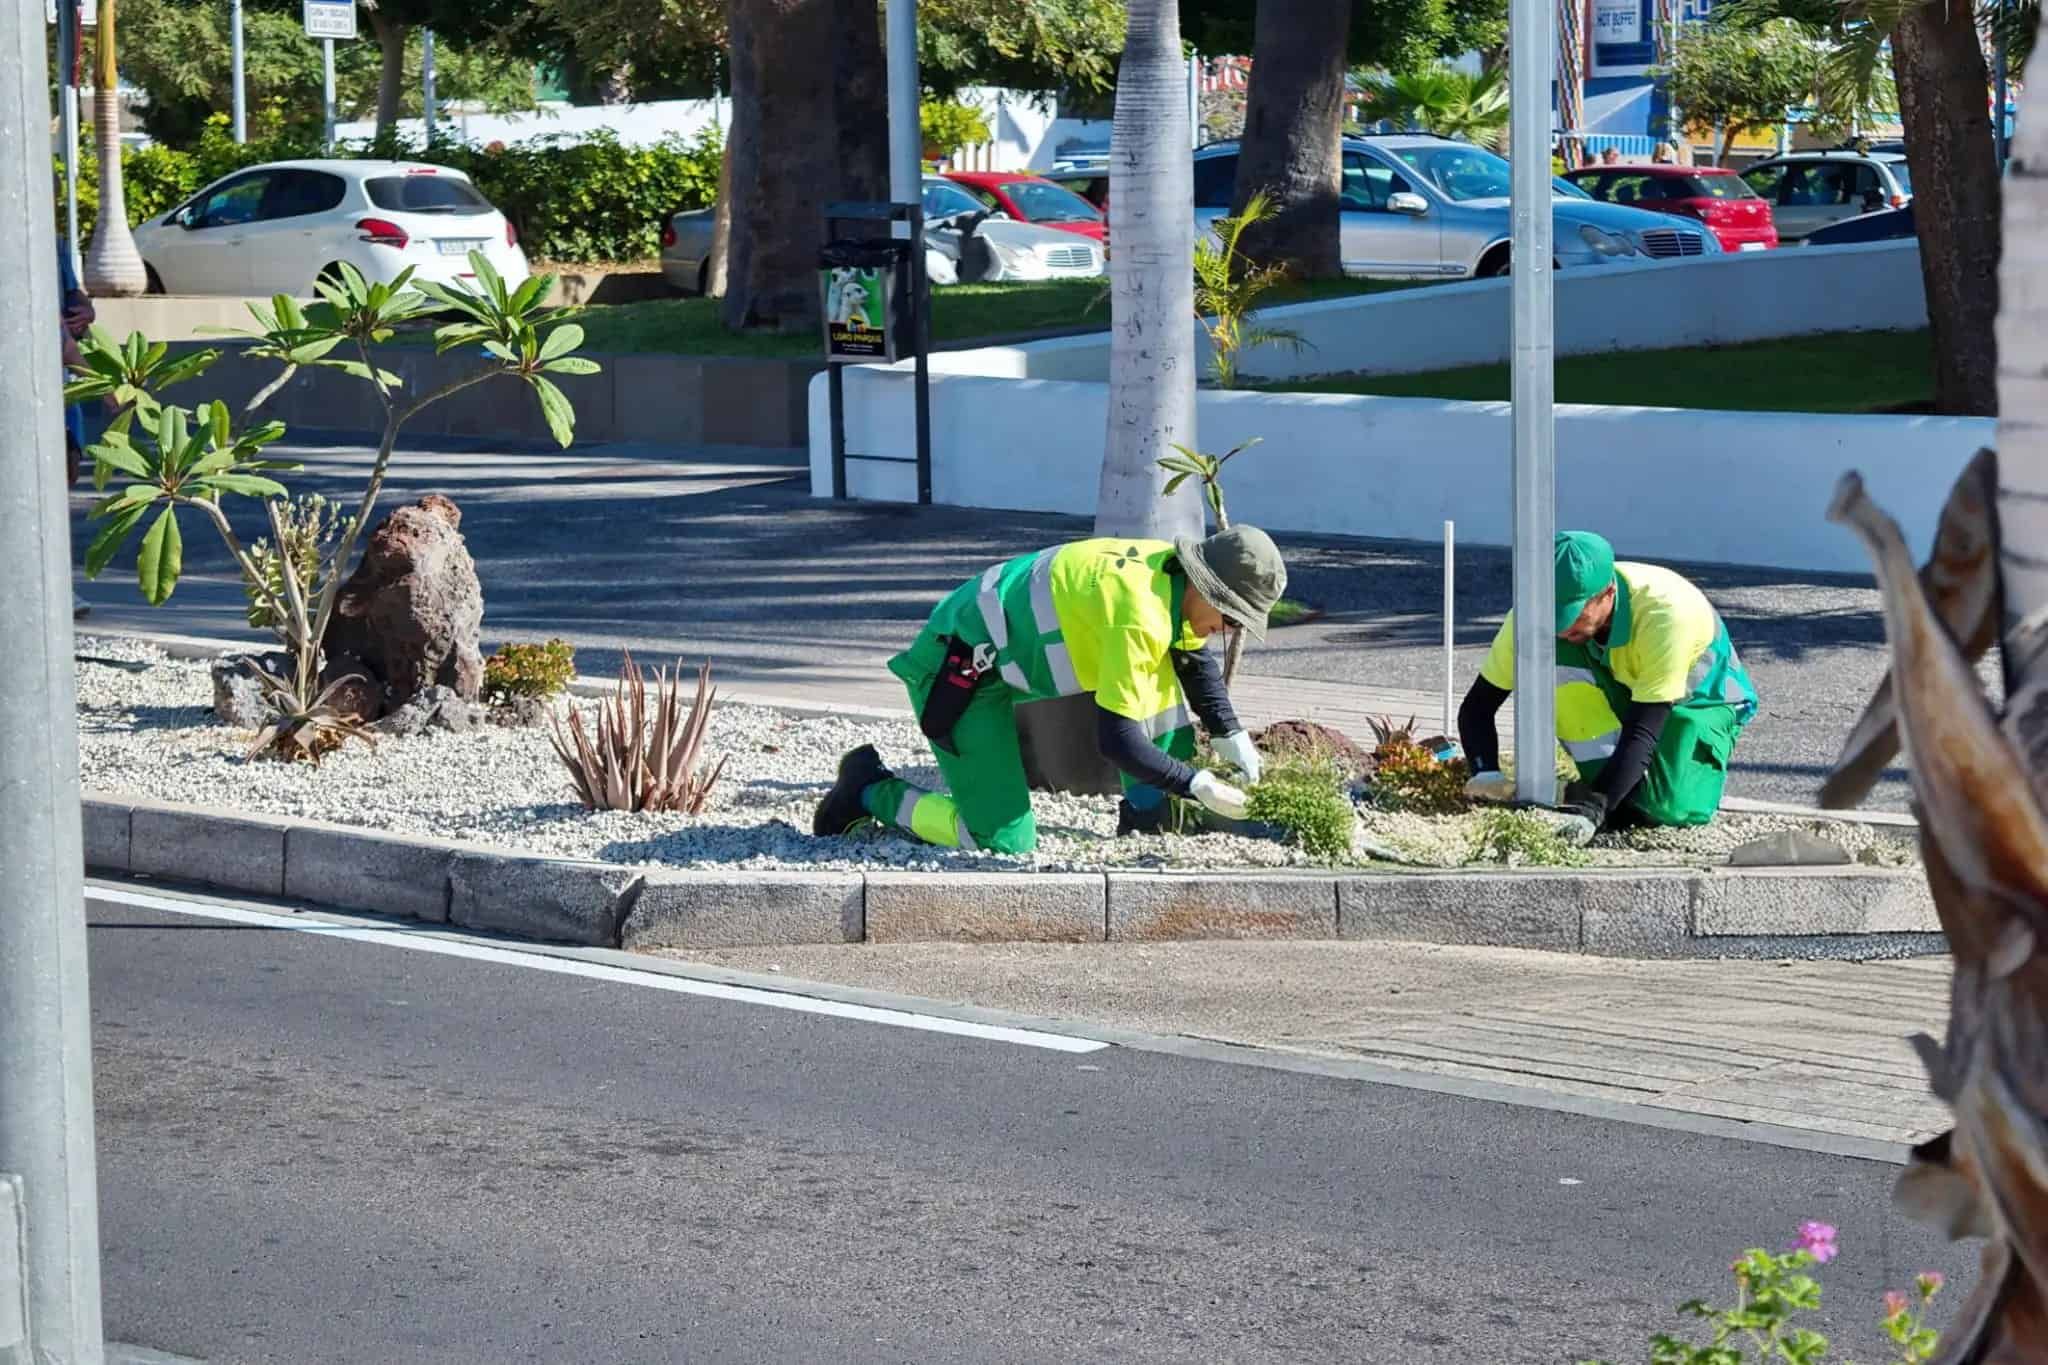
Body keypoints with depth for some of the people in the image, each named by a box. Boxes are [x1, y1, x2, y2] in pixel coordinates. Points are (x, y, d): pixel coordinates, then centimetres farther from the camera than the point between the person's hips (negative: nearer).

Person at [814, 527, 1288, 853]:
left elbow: (1196, 660, 21)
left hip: (1011, 651, 10)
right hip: (957, 669, -10)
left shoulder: (1171, 574, 0)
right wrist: (1197, 785, -20)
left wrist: (1231, 736, 10)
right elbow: (1116, 739, -28)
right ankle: (871, 793, 3)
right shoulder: (1140, 619, -29)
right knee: (1006, 842, -15)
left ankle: (1144, 820, 8)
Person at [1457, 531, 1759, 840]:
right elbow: (1477, 706, -21)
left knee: (1670, 807, -32)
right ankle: (1612, 787, -17)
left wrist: (1590, 809, -52)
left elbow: (1642, 733, -41)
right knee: (1553, 656, -29)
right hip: (1623, 693, 4)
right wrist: (1486, 775, -40)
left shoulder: (1666, 613, -39)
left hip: (1702, 700, -4)